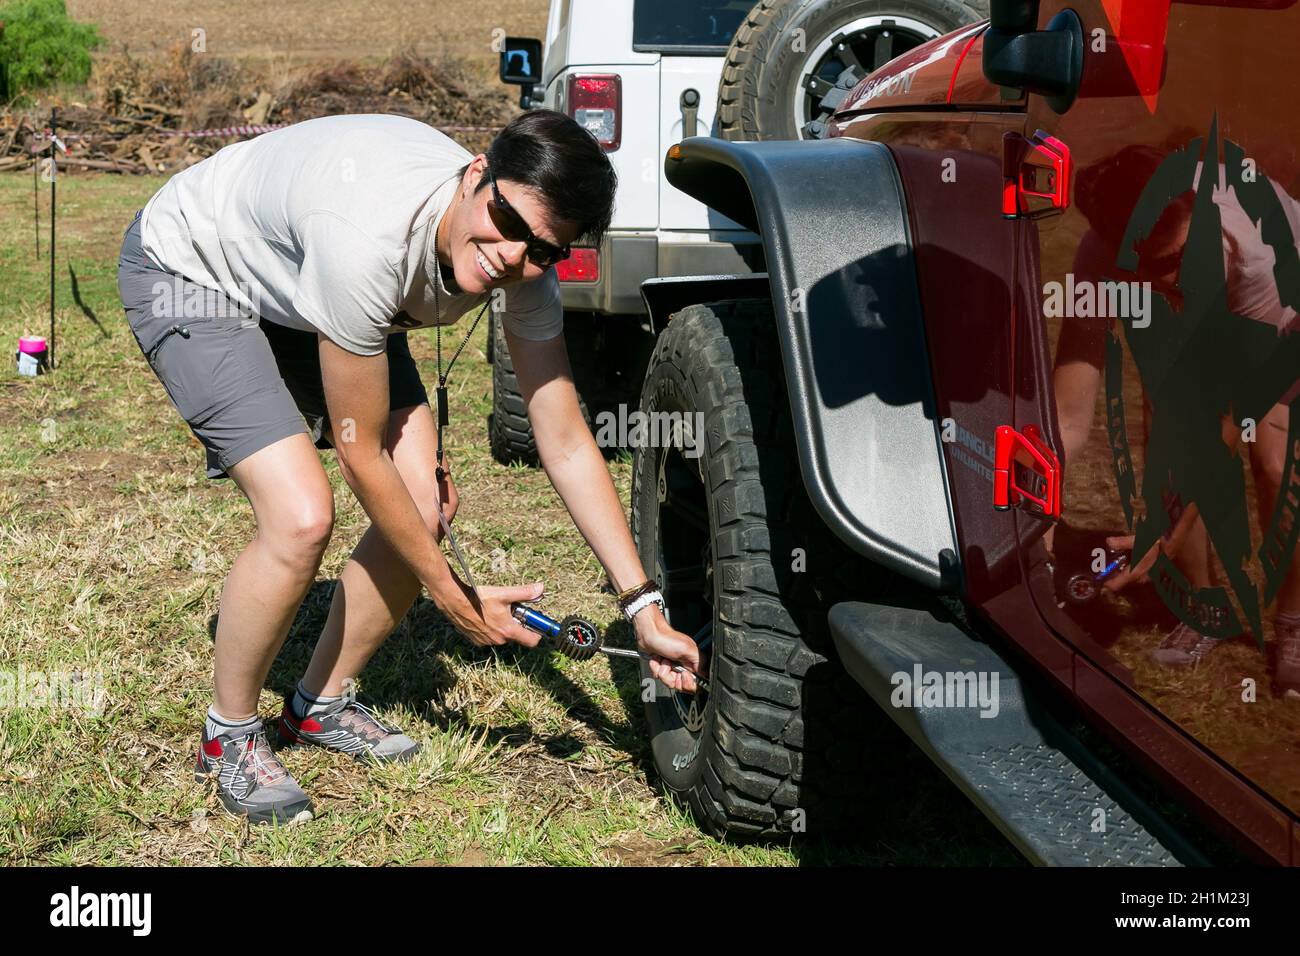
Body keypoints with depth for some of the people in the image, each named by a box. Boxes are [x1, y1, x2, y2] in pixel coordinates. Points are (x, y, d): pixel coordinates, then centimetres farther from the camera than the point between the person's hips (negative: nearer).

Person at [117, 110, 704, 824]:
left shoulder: (523, 267, -21)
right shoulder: (368, 237, -41)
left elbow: (566, 445, -13)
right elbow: (360, 453, -30)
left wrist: (643, 606, -18)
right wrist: (454, 599, -21)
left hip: (303, 285, 7)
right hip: (188, 271, -7)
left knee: (423, 507, -7)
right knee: (301, 517, -23)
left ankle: (322, 704, 18)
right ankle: (228, 736, 3)